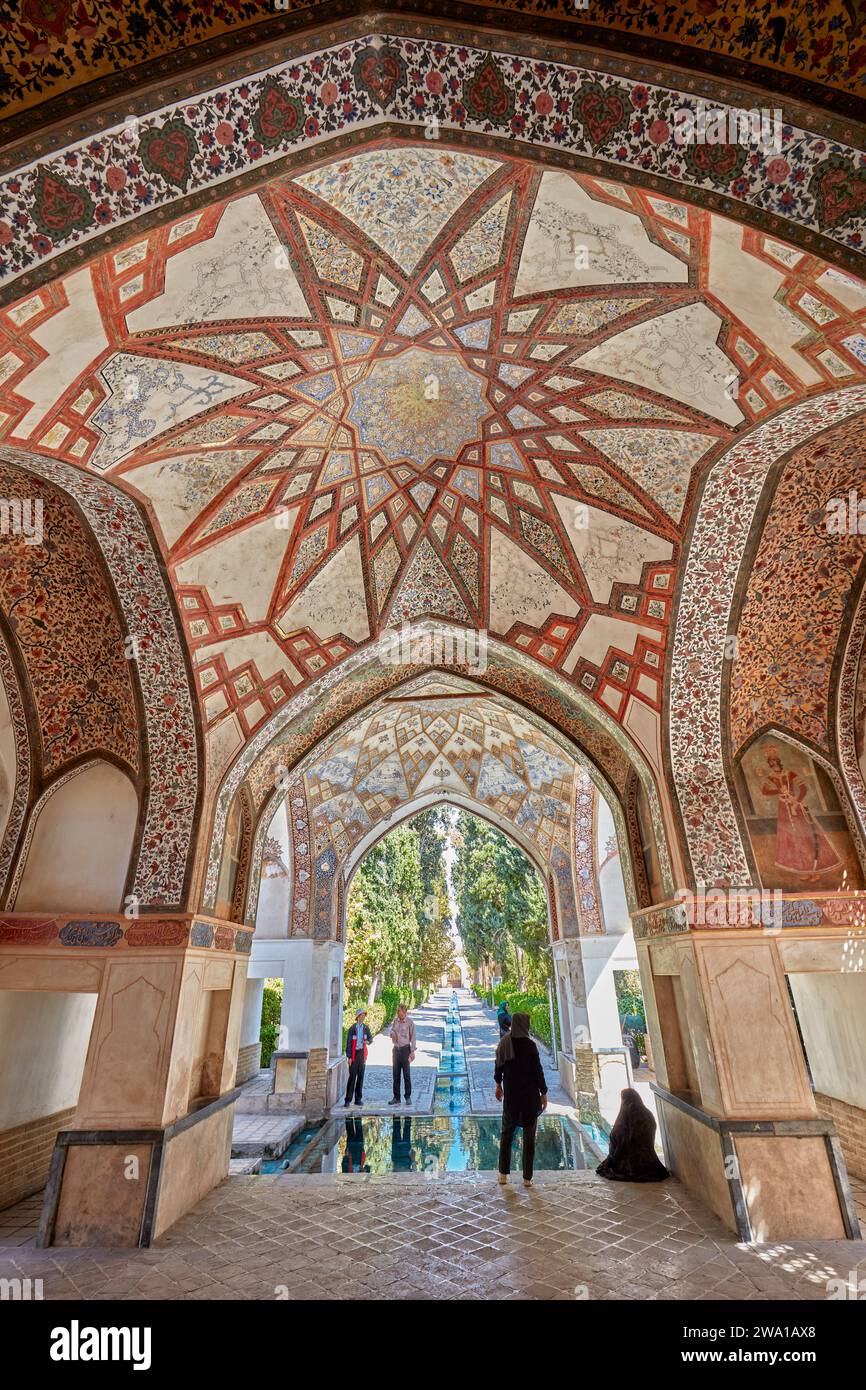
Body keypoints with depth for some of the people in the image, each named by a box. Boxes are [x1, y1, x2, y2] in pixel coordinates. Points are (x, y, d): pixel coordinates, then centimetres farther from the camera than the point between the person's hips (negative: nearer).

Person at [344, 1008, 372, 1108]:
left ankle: (358, 1099, 16)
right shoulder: (352, 1028, -6)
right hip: (354, 1053, -4)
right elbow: (348, 1043, -6)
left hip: (362, 1053, 4)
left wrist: (367, 1041, -8)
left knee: (360, 1076, 7)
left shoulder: (365, 1028, 7)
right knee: (352, 1076, -4)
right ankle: (348, 1099, 4)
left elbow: (370, 1038, 16)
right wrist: (349, 1057, -9)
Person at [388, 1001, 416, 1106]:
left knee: (406, 1074, 0)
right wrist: (392, 1034, -5)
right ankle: (396, 1098, 16)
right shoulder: (395, 1021, 5)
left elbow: (413, 1038, -8)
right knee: (396, 1074, 8)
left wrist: (412, 1052, -13)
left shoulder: (410, 1022, -10)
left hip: (405, 1049, -5)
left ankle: (408, 1097, 12)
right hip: (396, 1049, 5)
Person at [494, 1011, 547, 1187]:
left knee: (507, 1132, 19)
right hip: (530, 1094, -3)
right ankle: (527, 1178, 19)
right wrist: (544, 1093, -3)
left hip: (510, 1093, 3)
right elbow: (538, 1070, -15)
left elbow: (498, 1066, 4)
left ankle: (503, 1174, 23)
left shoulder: (504, 1042, -5)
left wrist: (498, 1085, 18)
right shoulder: (529, 1045, -19)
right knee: (529, 1136, 12)